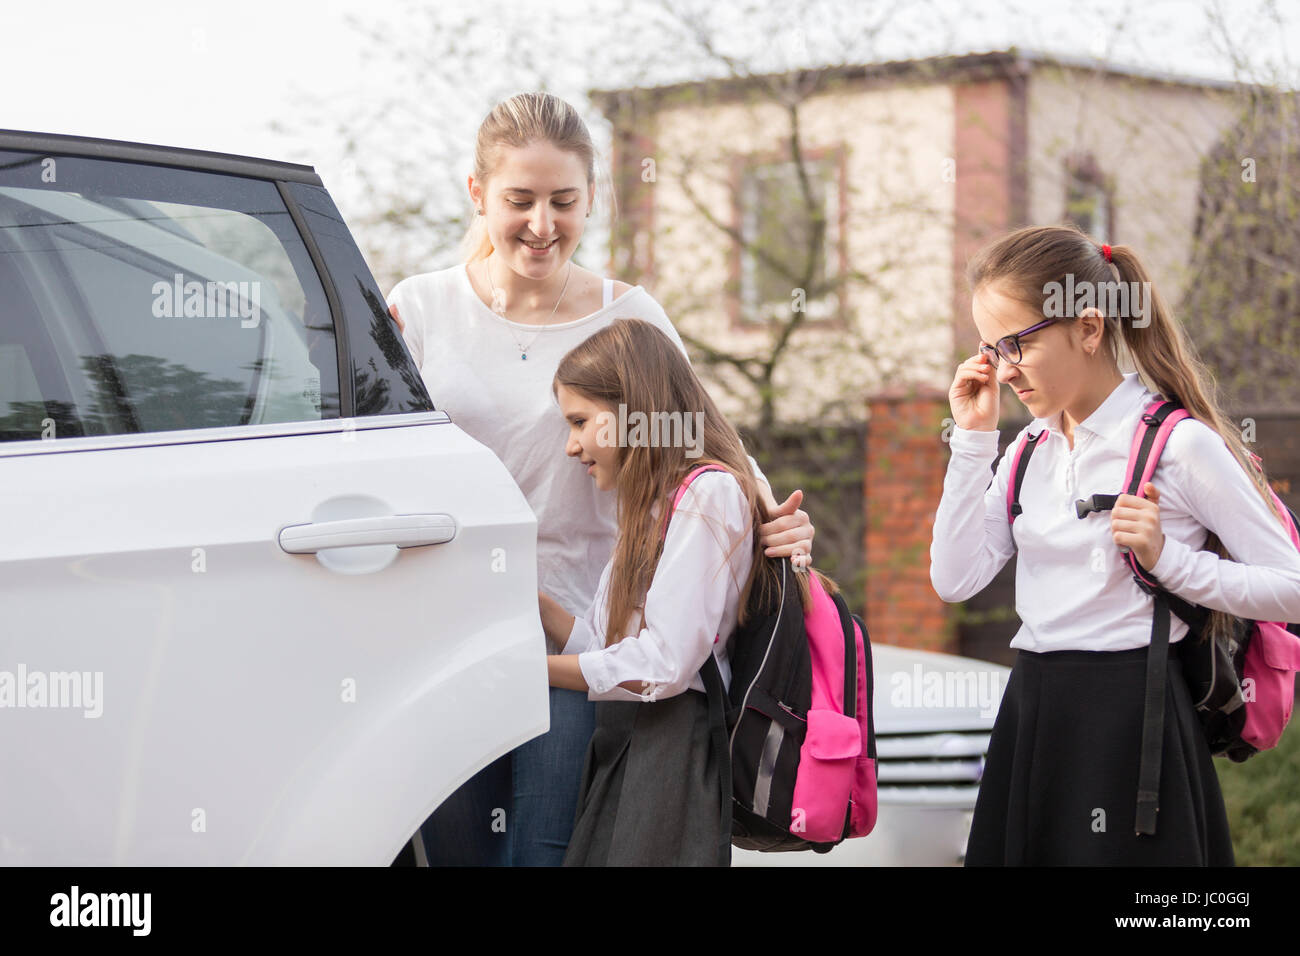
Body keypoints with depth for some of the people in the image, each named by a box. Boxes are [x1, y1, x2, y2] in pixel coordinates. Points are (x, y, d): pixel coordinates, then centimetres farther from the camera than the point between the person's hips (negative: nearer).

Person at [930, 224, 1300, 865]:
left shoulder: (1178, 444, -9)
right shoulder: (1033, 446, 11)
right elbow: (955, 579, 2)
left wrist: (1168, 560, -18)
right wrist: (973, 440, 1)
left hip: (1131, 718, -6)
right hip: (1032, 712, 6)